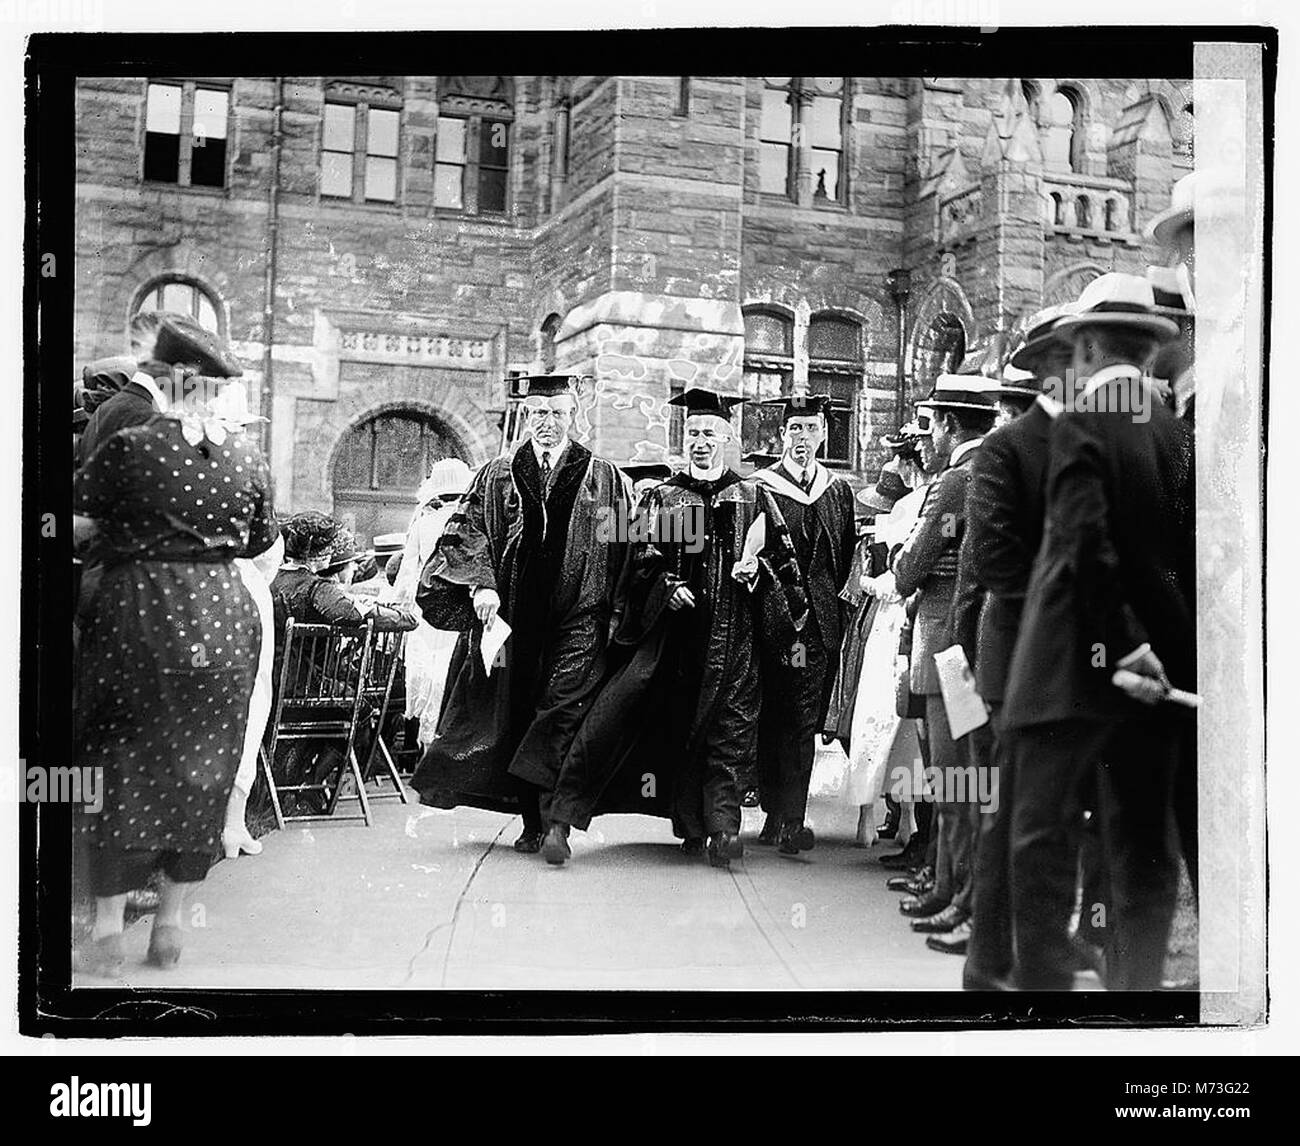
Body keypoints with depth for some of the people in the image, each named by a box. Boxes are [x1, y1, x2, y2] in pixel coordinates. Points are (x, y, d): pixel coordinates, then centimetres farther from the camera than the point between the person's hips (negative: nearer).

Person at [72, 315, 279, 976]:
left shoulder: (129, 445, -10)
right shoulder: (246, 453, 2)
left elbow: (75, 524, -7)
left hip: (140, 612, -3)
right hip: (222, 617, 3)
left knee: (123, 766, 7)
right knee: (200, 769, 11)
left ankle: (107, 932, 9)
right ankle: (170, 925, 18)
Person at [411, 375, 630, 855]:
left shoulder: (603, 478, 6)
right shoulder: (496, 476, 10)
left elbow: (623, 548, 6)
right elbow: (466, 532, 3)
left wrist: (617, 612, -2)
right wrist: (480, 584, -14)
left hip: (577, 620, -2)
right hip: (513, 617, 2)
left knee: (563, 711, -14)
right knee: (516, 717, 6)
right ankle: (533, 822, 16)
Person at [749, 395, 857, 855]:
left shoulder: (839, 491, 13)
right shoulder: (760, 487, 0)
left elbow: (845, 558, 17)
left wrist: (825, 607, 7)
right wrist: (786, 627, -12)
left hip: (822, 623, 4)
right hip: (775, 622, -3)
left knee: (803, 723, 3)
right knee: (778, 722, -4)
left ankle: (785, 820, 9)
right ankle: (784, 820, 1)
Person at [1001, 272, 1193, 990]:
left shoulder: (1081, 425, -8)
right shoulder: (1179, 433, 7)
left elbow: (1086, 545, -18)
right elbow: (1191, 554, 6)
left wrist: (1119, 644, -15)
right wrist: (1153, 645, 9)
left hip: (1074, 664, -6)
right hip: (1162, 666, 6)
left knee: (1042, 831, -1)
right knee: (1143, 843, 12)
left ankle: (1044, 979, -4)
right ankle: (1138, 982, 18)